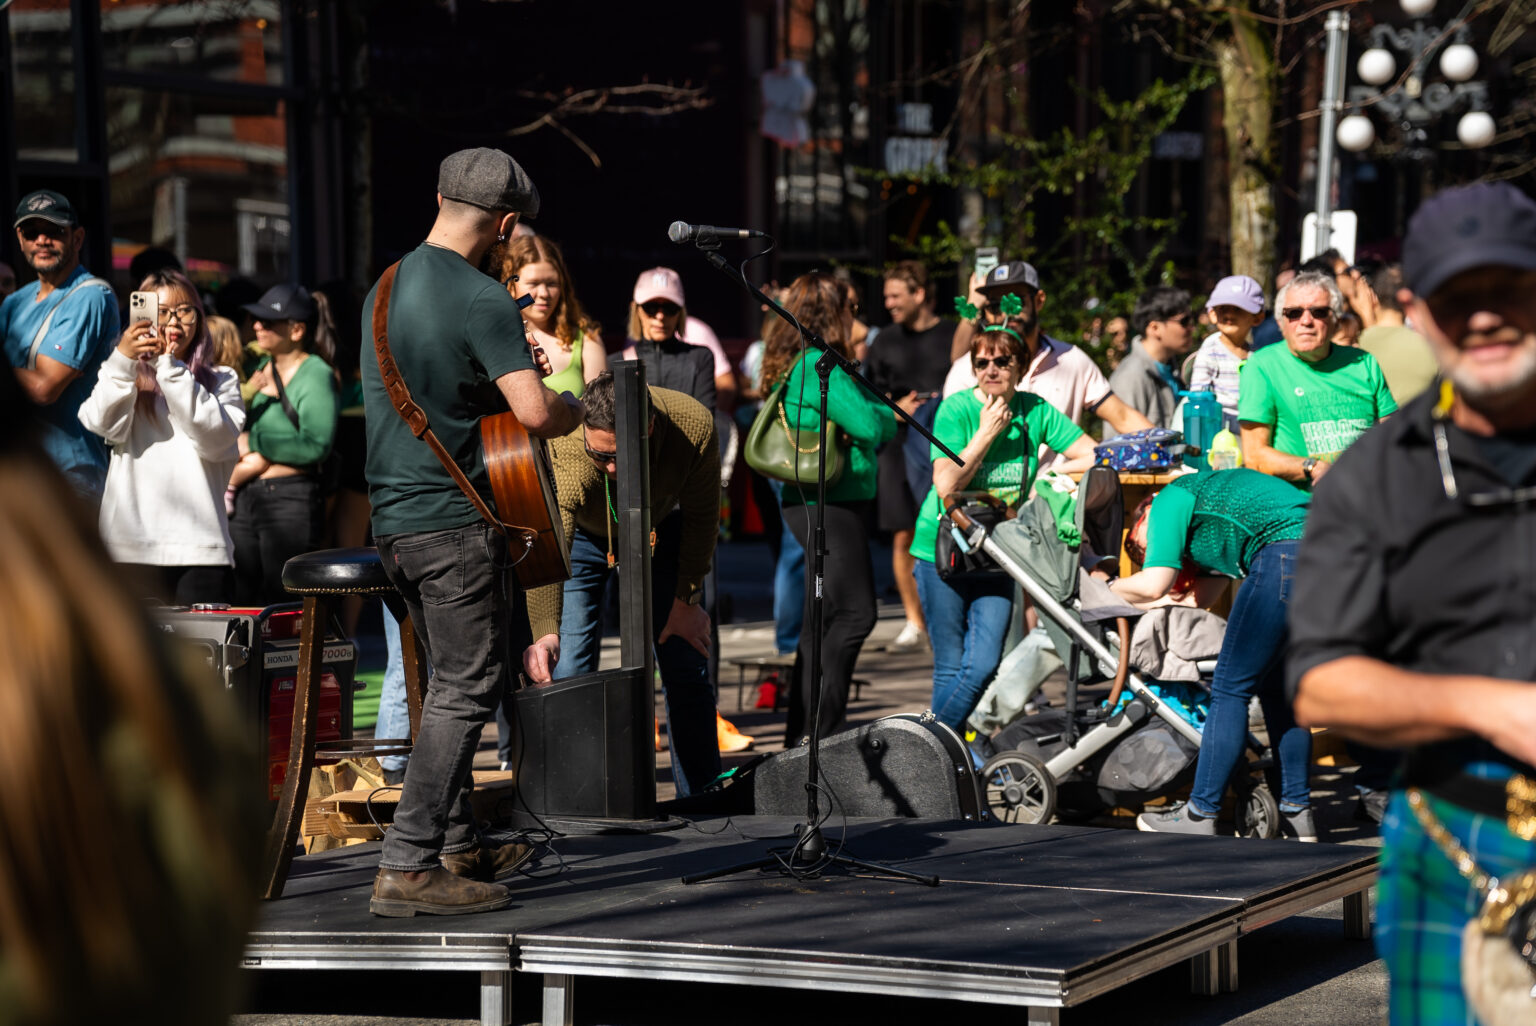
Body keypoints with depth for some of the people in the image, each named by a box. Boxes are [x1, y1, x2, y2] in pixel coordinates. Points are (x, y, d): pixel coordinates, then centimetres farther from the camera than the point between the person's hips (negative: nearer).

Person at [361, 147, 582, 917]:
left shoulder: (385, 289, 13)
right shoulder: (481, 299, -14)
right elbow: (534, 412, -23)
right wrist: (573, 408, -2)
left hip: (393, 518, 9)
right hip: (454, 523, -9)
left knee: (455, 681, 19)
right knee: (467, 692, -6)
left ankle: (458, 845, 25)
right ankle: (407, 868, -10)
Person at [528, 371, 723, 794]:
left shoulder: (694, 426, -35)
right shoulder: (564, 450, -43)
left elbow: (700, 516, -16)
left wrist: (687, 600, -9)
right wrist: (544, 636, -65)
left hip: (660, 529, 2)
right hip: (581, 535, -2)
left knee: (687, 669, 2)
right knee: (568, 675, -11)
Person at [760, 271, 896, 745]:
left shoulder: (795, 366, 16)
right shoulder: (822, 366, -16)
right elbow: (869, 425, -19)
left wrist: (879, 414, 8)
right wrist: (890, 417, 0)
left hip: (809, 504, 11)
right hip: (831, 504, -11)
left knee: (821, 623, 14)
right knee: (855, 614, -10)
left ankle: (800, 736, 17)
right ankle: (819, 732, -14)